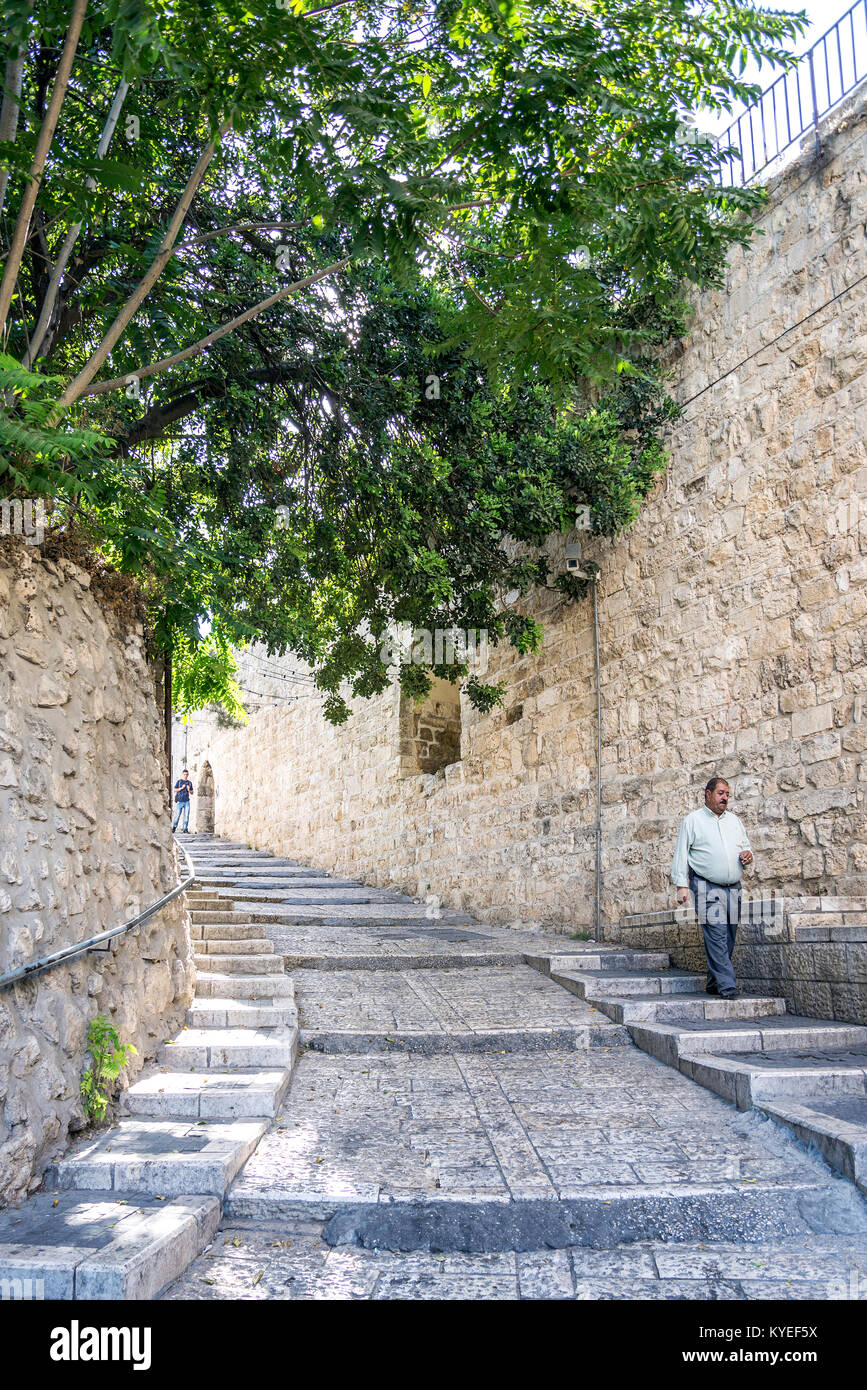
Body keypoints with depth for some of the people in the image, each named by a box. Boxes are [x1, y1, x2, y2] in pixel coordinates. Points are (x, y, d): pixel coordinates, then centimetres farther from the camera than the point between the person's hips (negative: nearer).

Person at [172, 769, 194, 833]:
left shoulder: (189, 783, 12)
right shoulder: (179, 781, 3)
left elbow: (192, 793, 15)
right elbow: (175, 790, -1)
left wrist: (189, 790, -6)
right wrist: (181, 788, -14)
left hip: (187, 801, 2)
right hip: (180, 801, -2)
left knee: (186, 815, -5)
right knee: (177, 815, -1)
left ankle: (185, 829, -3)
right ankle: (174, 827, 19)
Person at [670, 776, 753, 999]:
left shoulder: (734, 820, 19)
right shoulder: (692, 820, 4)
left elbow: (745, 846, 28)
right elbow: (681, 854, 1)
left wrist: (748, 856, 2)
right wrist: (681, 885, -7)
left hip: (733, 888, 5)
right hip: (707, 887, -5)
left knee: (728, 938, 5)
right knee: (716, 937, -14)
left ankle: (713, 983, 17)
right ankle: (727, 986, -15)